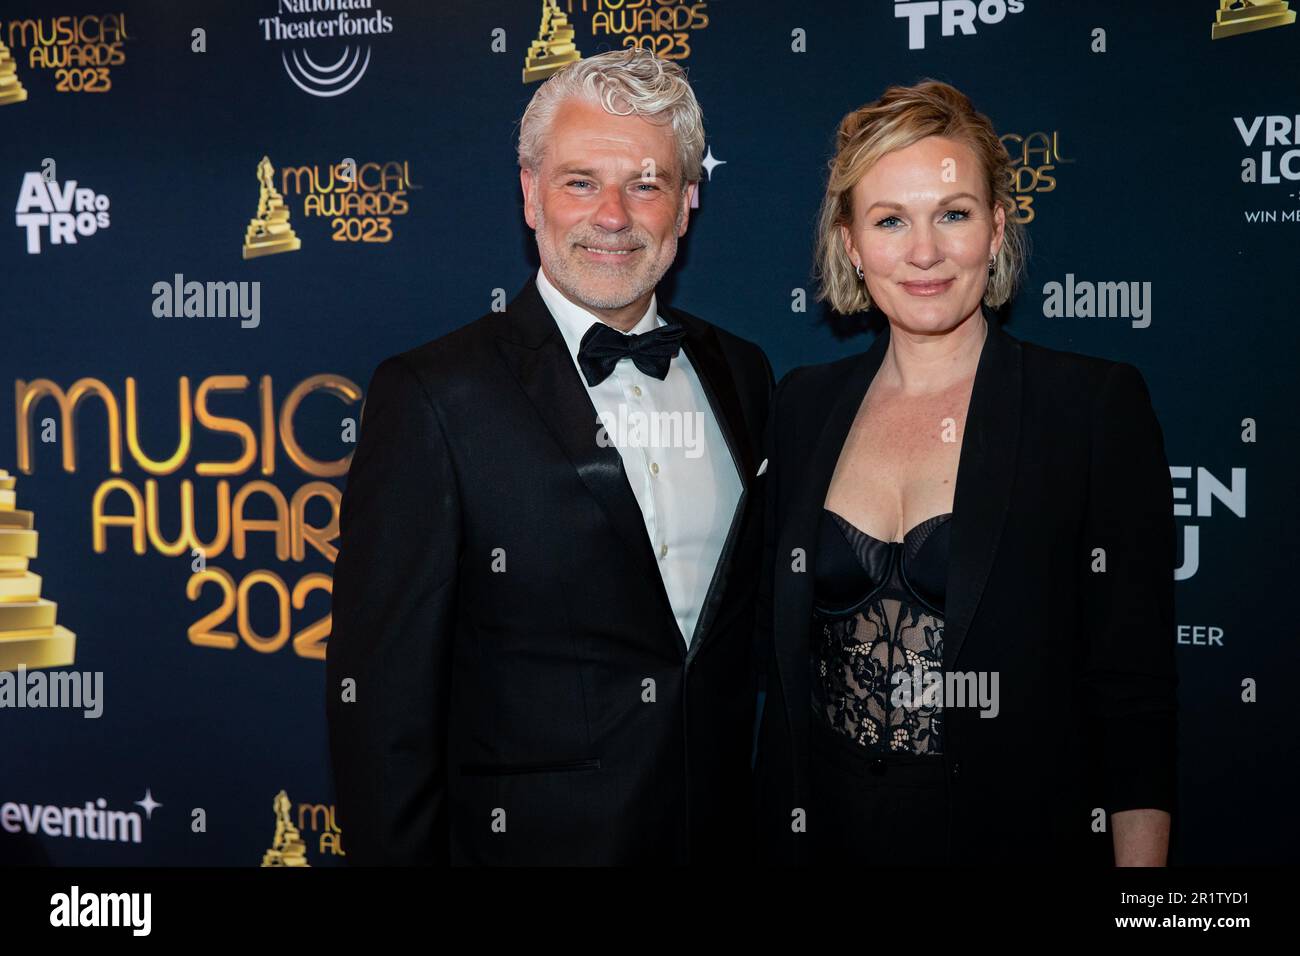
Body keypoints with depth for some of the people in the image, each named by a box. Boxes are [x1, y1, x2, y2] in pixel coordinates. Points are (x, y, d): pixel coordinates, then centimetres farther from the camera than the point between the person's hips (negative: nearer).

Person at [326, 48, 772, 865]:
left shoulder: (741, 375, 3)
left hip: (726, 832, 5)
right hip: (529, 836, -4)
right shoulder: (433, 397, -14)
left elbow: (756, 627, 9)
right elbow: (380, 695, -14)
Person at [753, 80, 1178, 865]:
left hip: (1021, 830, -3)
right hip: (826, 830, 3)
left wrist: (1140, 859, -15)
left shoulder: (1100, 404, -9)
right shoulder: (803, 406, 3)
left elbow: (1136, 687, -9)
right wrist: (783, 828, 2)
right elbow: (784, 648, 8)